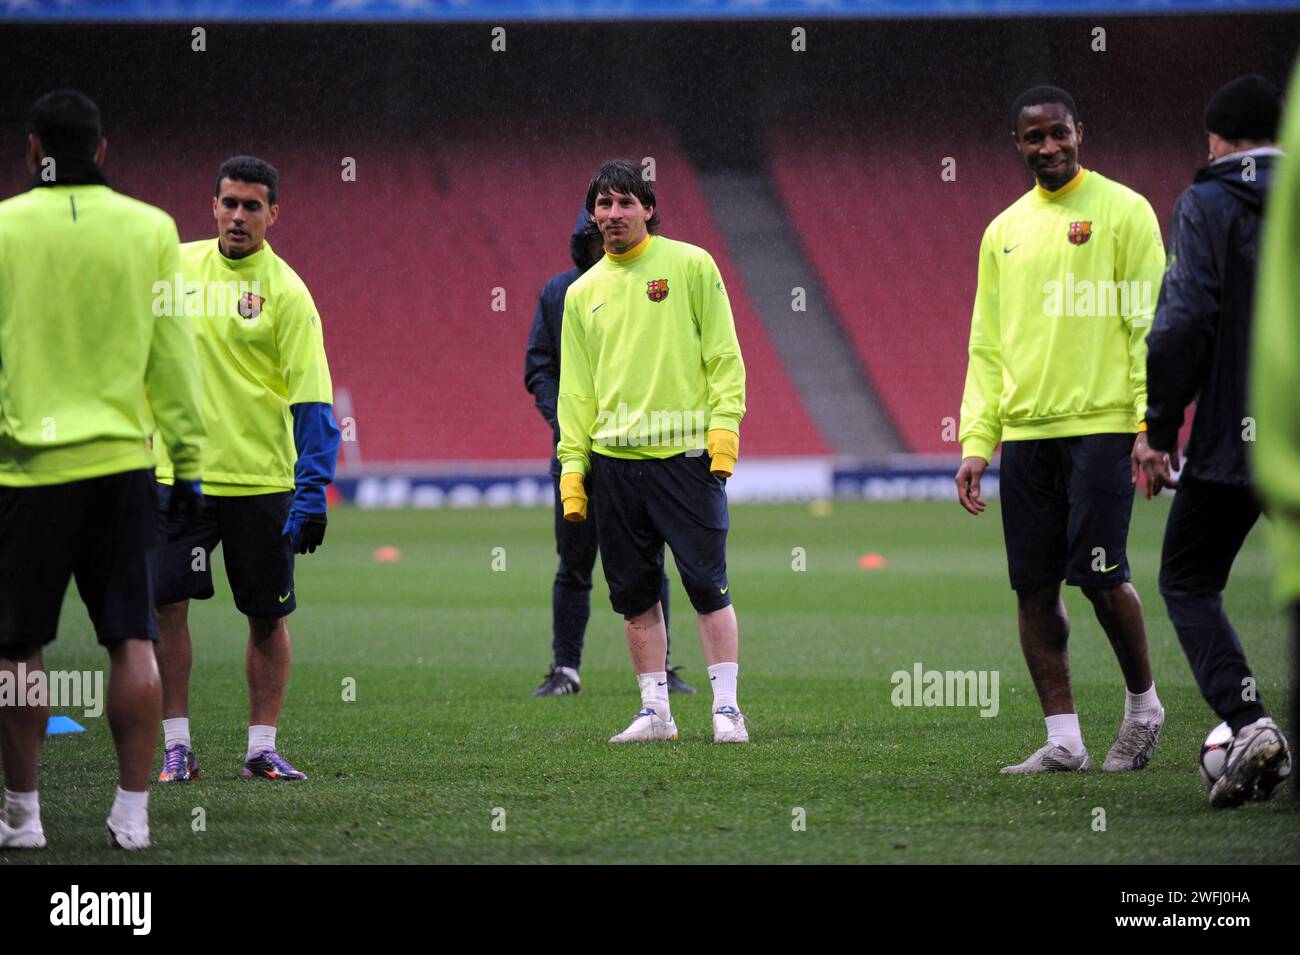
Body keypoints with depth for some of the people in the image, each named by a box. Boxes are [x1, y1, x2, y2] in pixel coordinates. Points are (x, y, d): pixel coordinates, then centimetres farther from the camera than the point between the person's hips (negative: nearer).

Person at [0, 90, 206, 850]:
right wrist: (189, 462, 9)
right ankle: (133, 814, 3)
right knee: (133, 642, 5)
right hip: (122, 463, 2)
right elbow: (174, 357, 4)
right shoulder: (150, 229, 2)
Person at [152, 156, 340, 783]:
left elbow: (311, 397, -10)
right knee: (165, 605, -6)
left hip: (261, 479, -2)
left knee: (268, 616, 4)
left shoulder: (285, 291, -7)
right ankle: (176, 746, 1)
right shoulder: (176, 266, 5)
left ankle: (262, 748, 14)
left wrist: (313, 492, -17)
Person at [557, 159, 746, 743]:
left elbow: (724, 354, 1)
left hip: (686, 454, -4)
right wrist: (572, 466, 8)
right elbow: (576, 386, 16)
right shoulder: (583, 293, 15)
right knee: (634, 595, 4)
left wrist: (725, 424, -10)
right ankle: (655, 711, 12)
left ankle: (726, 709, -3)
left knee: (708, 586, -7)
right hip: (615, 459, 4)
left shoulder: (690, 265, 4)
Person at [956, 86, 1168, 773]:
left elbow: (1150, 323, -4)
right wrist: (976, 441, 8)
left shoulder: (1123, 211, 0)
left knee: (1099, 574, -10)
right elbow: (987, 347, 17)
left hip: (1100, 425, -5)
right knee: (1034, 586, 1)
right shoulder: (1004, 231, 16)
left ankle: (1143, 704, 13)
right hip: (1025, 431, 5)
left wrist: (1149, 423, -12)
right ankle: (1062, 738, 6)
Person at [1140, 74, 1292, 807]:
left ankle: (1248, 721, -13)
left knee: (1189, 582, 7)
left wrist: (1159, 431, -7)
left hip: (1234, 438, -4)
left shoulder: (1207, 205, -4)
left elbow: (1185, 322, -12)